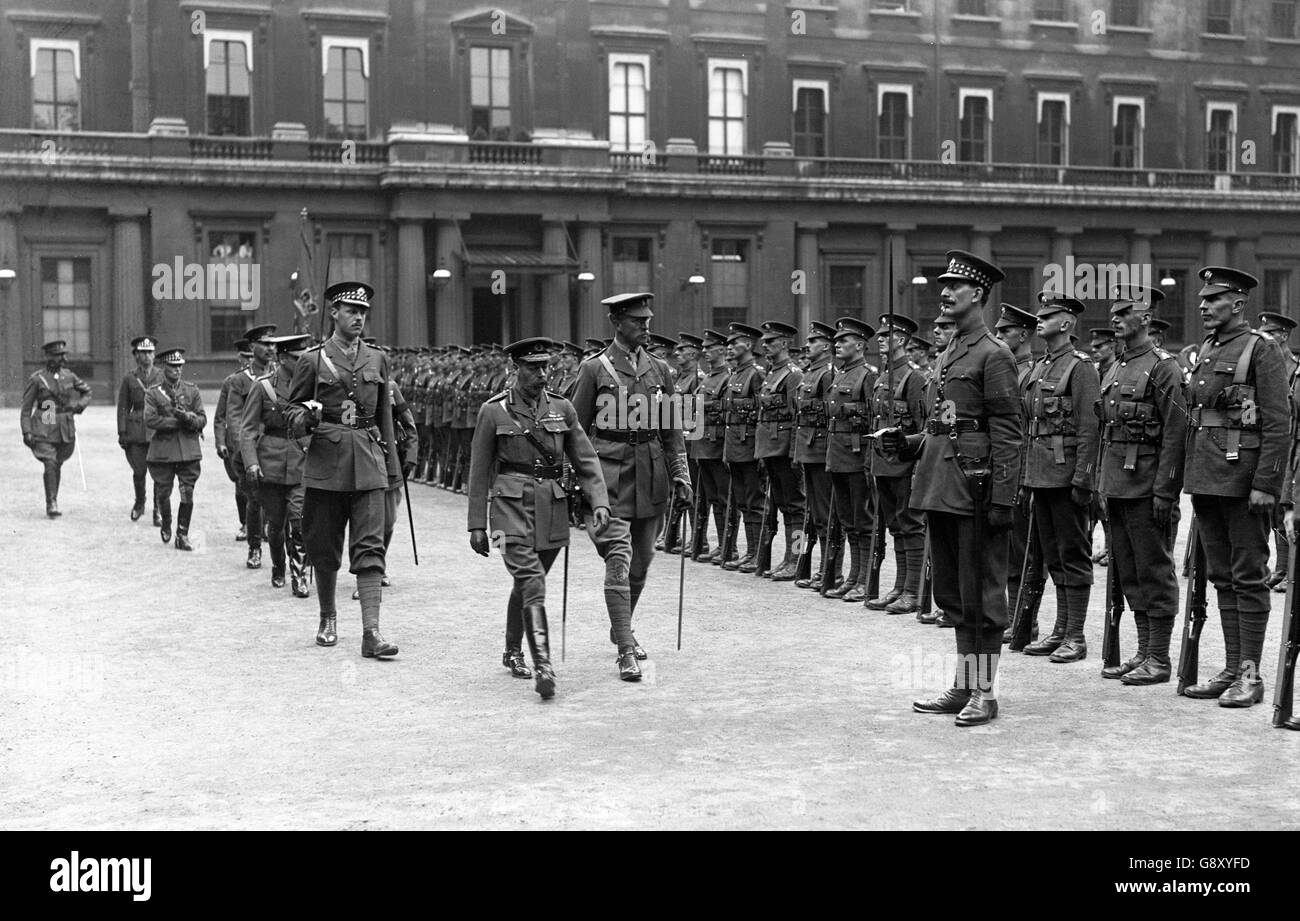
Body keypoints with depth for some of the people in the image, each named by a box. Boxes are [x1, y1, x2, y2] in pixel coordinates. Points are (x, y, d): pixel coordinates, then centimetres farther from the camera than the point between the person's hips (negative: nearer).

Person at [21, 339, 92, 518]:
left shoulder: (68, 376, 6)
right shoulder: (37, 379, -5)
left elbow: (87, 392, 21)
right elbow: (26, 408, -3)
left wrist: (79, 405, 1)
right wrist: (26, 432, -10)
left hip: (65, 430, 4)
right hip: (43, 430, -4)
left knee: (57, 465, 11)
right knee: (50, 464, -16)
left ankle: (53, 501, 25)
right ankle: (51, 504, -13)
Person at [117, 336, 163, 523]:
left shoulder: (161, 377, 7)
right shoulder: (129, 378, 6)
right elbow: (123, 407, 5)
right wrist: (122, 432, -2)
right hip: (136, 430, 0)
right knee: (139, 471, 2)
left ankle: (158, 510, 6)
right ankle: (139, 503, 29)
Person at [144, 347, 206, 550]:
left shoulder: (192, 391, 10)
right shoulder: (153, 393, 2)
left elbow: (202, 419, 5)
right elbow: (150, 420, -10)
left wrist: (188, 417, -16)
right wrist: (179, 421, -12)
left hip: (189, 450, 1)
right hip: (163, 450, -1)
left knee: (187, 494, -5)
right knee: (163, 493, 6)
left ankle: (182, 535, 4)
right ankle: (165, 524, 34)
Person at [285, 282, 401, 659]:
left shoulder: (377, 360, 10)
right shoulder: (312, 360, 2)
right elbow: (291, 410, 6)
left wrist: (391, 463, 15)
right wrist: (303, 418, -18)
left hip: (368, 465, 1)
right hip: (325, 462, -1)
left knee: (370, 547, -7)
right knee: (324, 547, 8)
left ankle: (371, 632, -12)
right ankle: (328, 618, 28)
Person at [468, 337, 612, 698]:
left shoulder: (562, 408, 6)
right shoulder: (493, 411, -1)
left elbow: (586, 460, 6)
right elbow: (479, 472, 3)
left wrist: (600, 502, -9)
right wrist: (477, 525, 2)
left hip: (552, 506, 4)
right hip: (511, 505, -3)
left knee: (527, 582, 16)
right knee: (531, 583, -17)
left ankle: (512, 652, 36)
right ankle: (543, 666, -23)